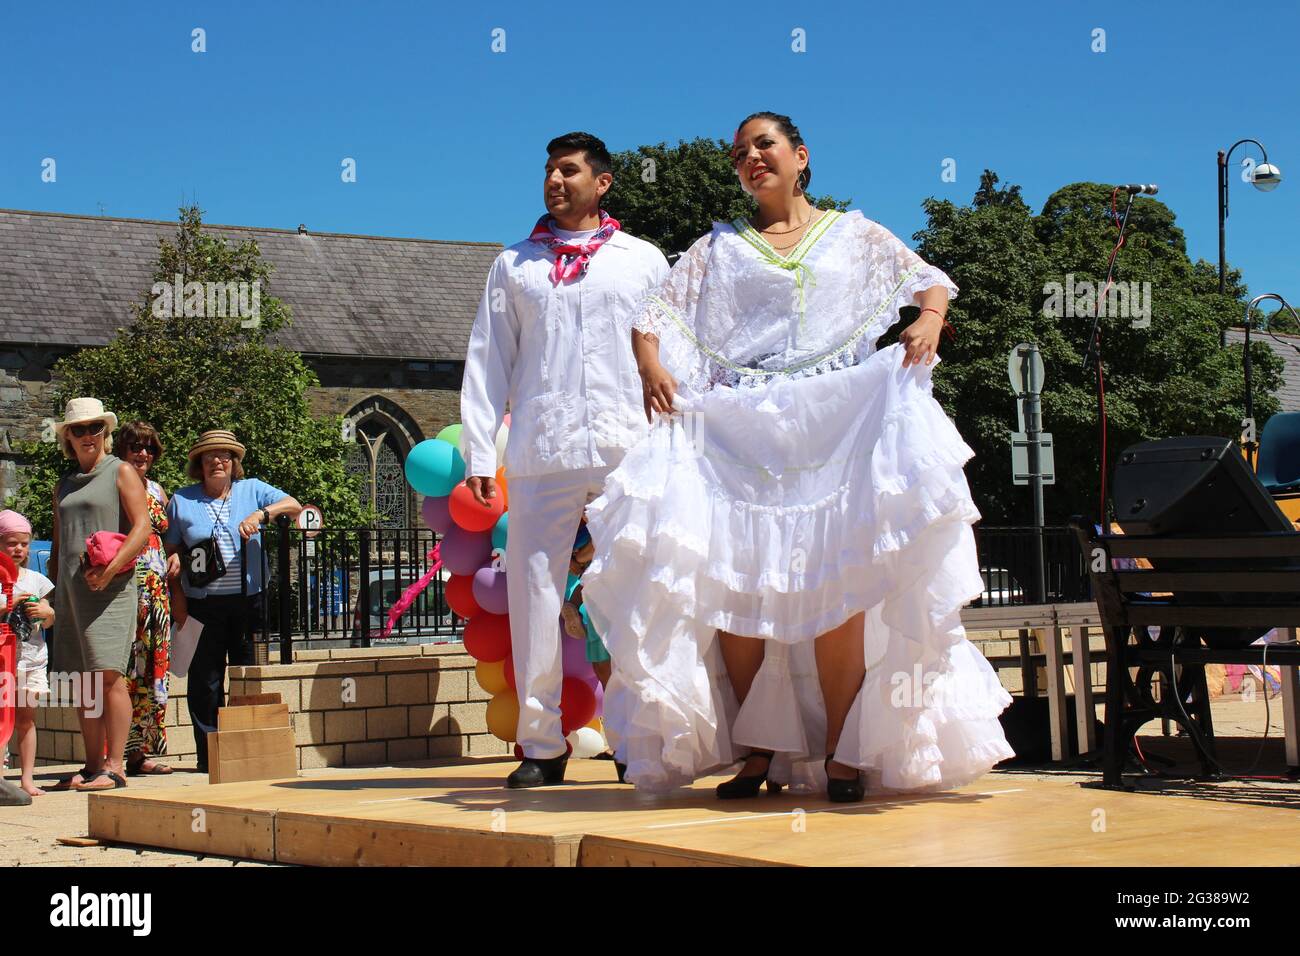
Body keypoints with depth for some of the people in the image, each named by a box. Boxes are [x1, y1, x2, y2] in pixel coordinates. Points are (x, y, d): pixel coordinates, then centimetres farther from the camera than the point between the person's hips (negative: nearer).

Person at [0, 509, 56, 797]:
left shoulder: (36, 579, 10)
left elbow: (49, 621, 15)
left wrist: (46, 612, -5)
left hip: (32, 657, 4)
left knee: (26, 717, 7)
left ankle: (27, 777, 9)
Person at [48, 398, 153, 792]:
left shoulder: (121, 472, 3)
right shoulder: (64, 485, 21)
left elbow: (141, 527, -7)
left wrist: (110, 569, -18)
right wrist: (54, 588, 13)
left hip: (109, 587, -6)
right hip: (70, 589, 6)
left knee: (108, 675, -12)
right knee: (83, 681, 5)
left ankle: (113, 767, -12)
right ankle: (91, 766, 9)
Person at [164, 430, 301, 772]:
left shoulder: (252, 490, 9)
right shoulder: (181, 500, 11)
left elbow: (295, 506, -2)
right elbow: (170, 549, 14)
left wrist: (261, 514, -19)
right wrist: (178, 564, -8)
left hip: (249, 601, 0)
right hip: (204, 604, 0)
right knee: (205, 680, 0)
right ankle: (209, 755, 6)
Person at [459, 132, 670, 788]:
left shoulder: (644, 260, 17)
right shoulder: (513, 267, 18)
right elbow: (487, 363, 15)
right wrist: (479, 452, 5)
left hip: (630, 448, -1)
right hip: (541, 451, 1)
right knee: (533, 592, -3)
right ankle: (542, 745, 4)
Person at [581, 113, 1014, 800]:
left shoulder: (853, 236, 16)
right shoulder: (718, 247, 18)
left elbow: (928, 279, 11)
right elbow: (654, 315, 11)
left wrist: (930, 317, -12)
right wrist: (651, 364, -10)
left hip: (835, 425, -2)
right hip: (737, 429, 2)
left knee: (838, 580, -12)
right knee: (733, 583, -7)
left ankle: (843, 754, -7)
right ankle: (757, 752, 2)